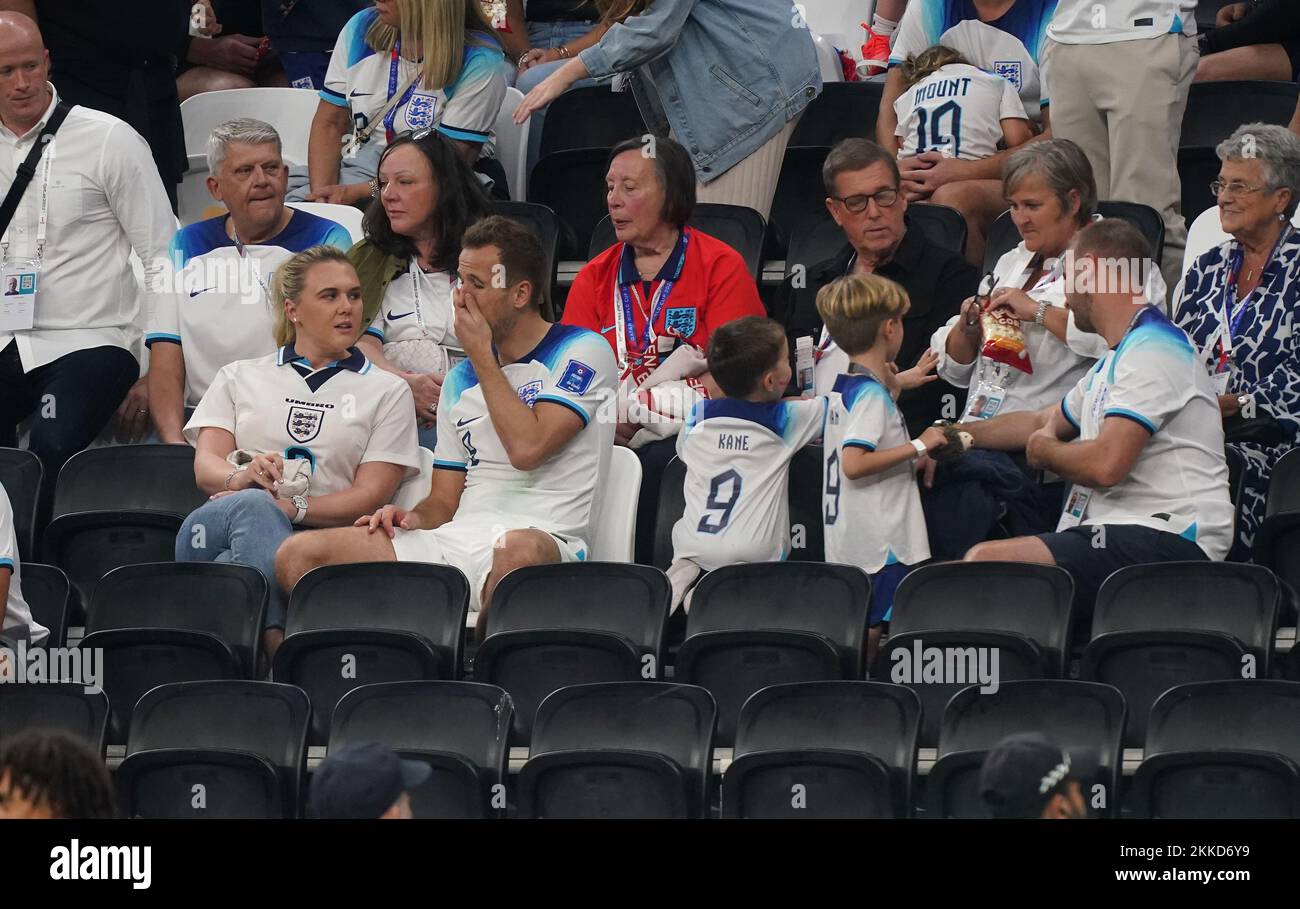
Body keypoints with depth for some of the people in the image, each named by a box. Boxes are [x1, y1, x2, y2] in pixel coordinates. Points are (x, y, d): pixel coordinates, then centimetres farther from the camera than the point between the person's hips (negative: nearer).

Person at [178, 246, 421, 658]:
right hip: (217, 526, 1)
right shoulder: (240, 377, 25)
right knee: (254, 506, -39)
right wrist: (243, 478, -17)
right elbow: (206, 466, 10)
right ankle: (280, 649, -53)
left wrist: (291, 507, -11)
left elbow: (370, 496, 7)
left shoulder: (386, 391, 20)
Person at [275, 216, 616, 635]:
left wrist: (482, 355, -2)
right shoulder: (461, 380, 23)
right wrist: (410, 518, -1)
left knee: (519, 551, -46)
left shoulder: (582, 352, 3)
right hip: (456, 538, 6)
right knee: (298, 555, -12)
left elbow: (527, 447, -12)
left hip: (544, 536, -6)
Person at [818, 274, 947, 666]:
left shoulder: (842, 388, 13)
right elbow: (854, 464, -26)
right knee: (872, 633, -10)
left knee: (861, 630, 12)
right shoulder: (873, 394, -15)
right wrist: (917, 446, -20)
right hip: (880, 543, -10)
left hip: (847, 544, 10)